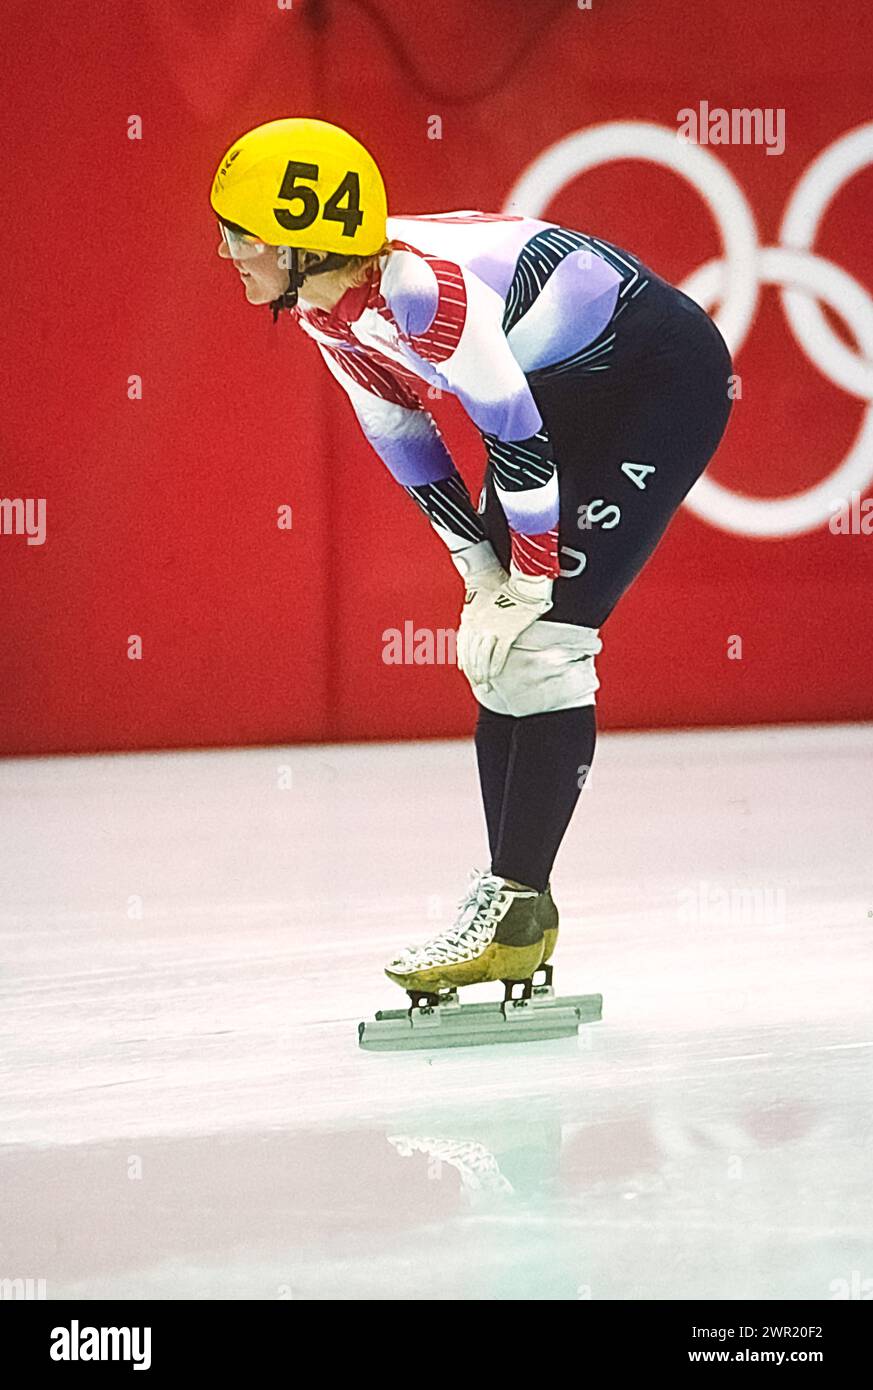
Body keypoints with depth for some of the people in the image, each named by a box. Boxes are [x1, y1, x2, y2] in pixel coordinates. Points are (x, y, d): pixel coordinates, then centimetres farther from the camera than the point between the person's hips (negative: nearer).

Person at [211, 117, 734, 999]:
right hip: (568, 392, 10)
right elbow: (401, 436, 6)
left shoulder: (417, 283, -33)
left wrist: (532, 582, -18)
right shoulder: (322, 308, -4)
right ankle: (515, 907, 12)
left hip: (663, 374, -10)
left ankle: (511, 910, -11)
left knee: (541, 642, -16)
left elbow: (516, 432, -28)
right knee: (492, 650, 6)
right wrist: (482, 568, 3)